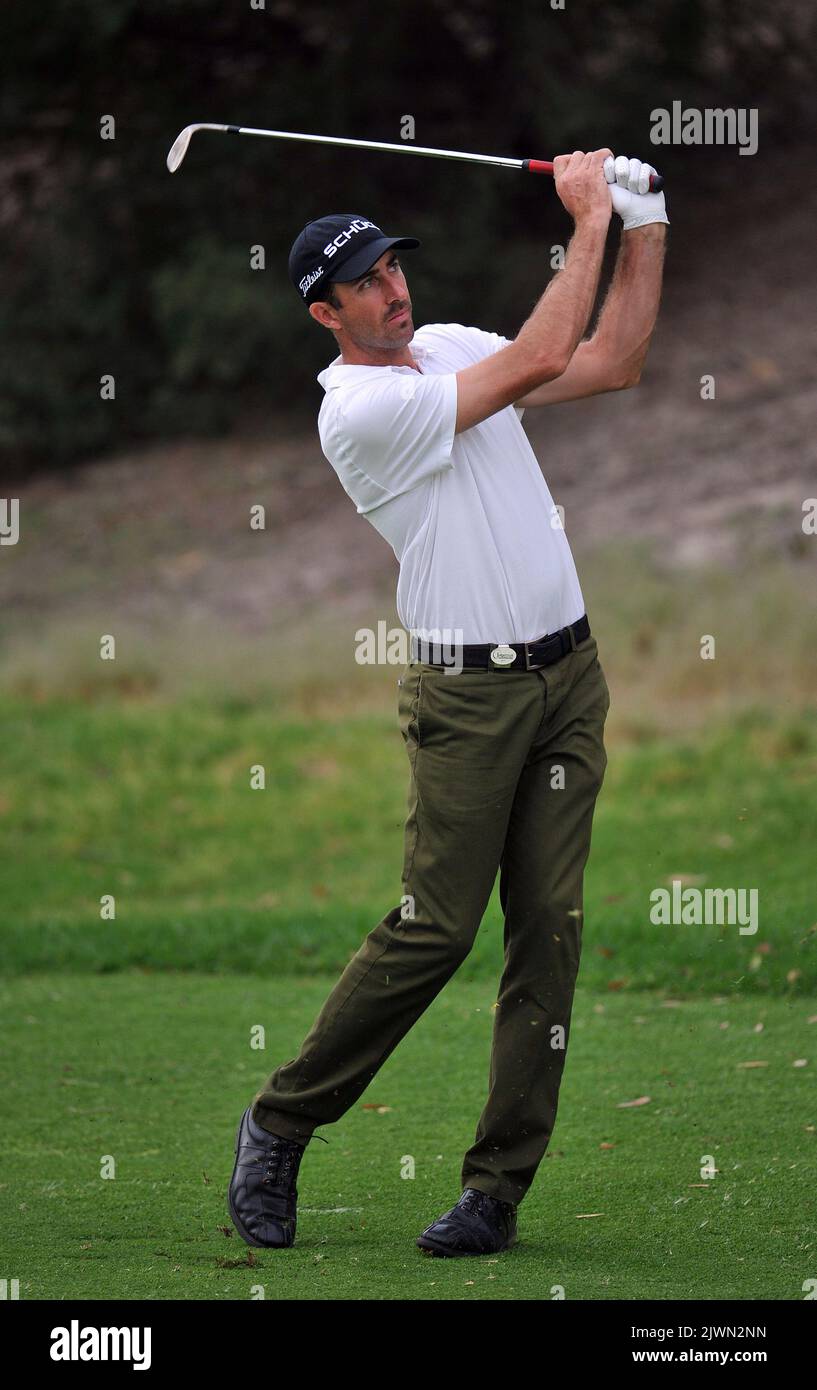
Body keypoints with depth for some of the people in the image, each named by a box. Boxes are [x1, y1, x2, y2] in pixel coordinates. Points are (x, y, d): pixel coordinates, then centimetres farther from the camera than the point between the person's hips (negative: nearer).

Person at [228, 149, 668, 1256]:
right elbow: (544, 361, -18)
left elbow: (612, 364, 14)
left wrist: (644, 226, 4)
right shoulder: (358, 410, -14)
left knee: (549, 927, 0)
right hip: (469, 694, -7)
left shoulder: (451, 347, 12)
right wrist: (589, 220, -12)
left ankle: (500, 1186, 2)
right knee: (435, 927, -9)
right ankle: (280, 1125, 8)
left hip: (569, 672, 7)